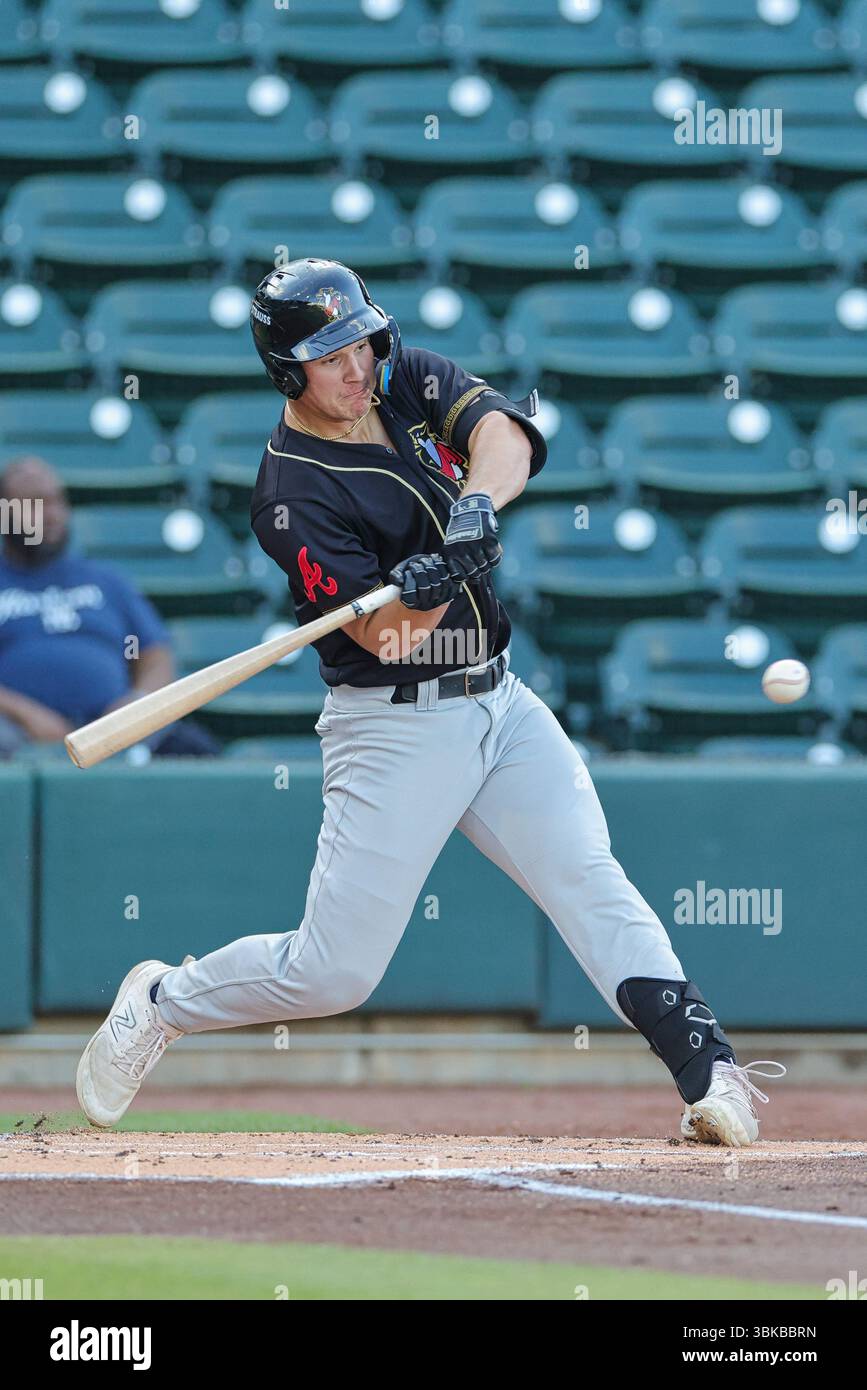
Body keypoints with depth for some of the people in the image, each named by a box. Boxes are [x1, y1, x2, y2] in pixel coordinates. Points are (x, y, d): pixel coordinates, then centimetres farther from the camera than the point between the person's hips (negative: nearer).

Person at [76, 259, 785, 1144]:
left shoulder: (413, 382, 4)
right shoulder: (293, 497, -15)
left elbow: (504, 434, -16)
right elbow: (386, 635, -20)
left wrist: (477, 504, -36)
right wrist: (425, 589, -42)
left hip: (498, 700, 5)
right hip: (395, 727, -5)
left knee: (589, 880, -13)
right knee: (333, 972, -3)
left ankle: (707, 1072, -22)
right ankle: (160, 1004, 21)